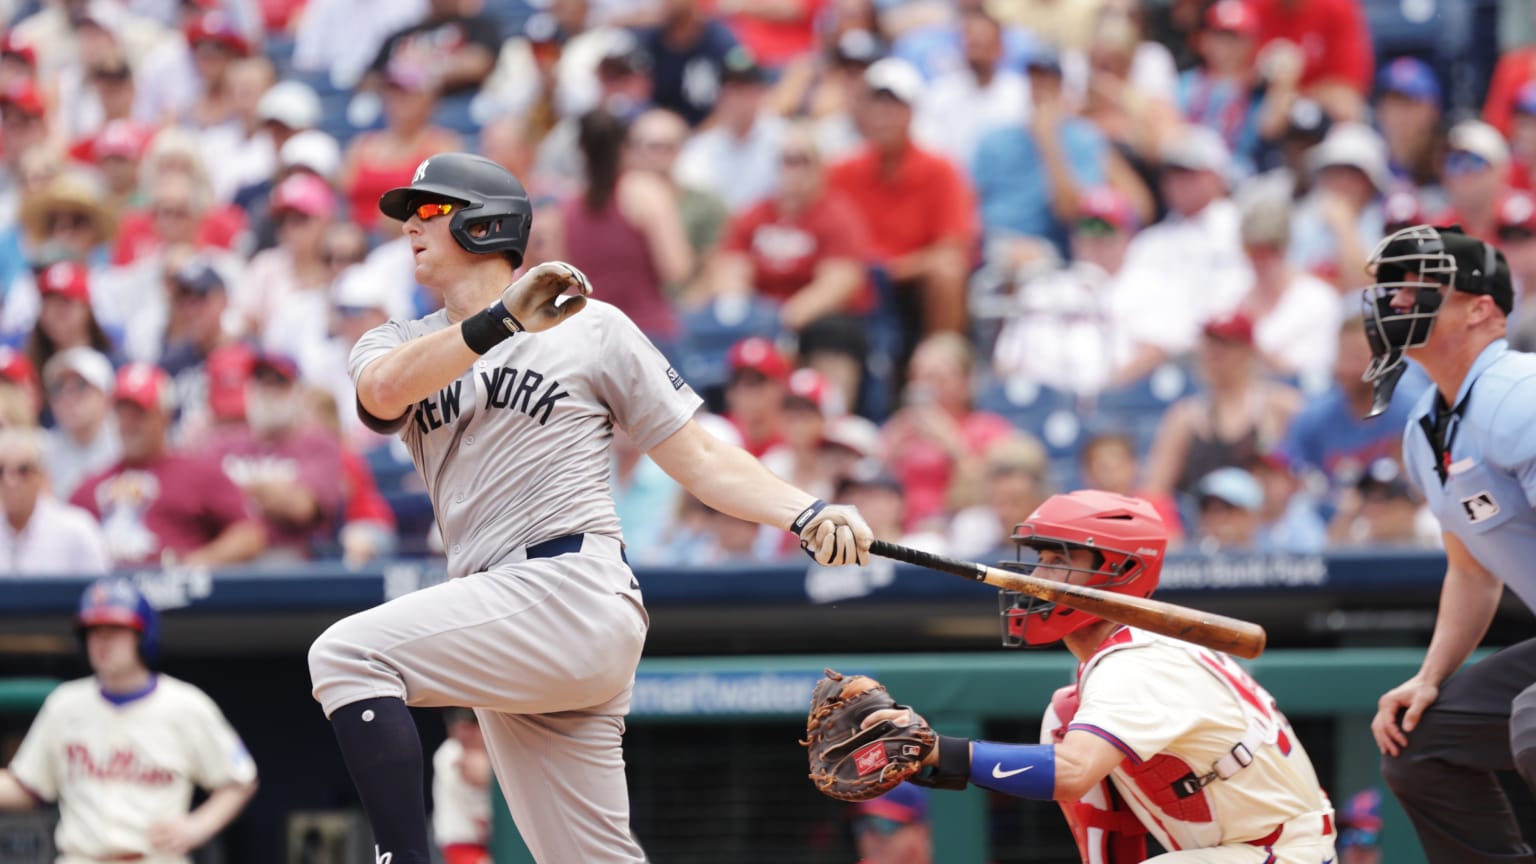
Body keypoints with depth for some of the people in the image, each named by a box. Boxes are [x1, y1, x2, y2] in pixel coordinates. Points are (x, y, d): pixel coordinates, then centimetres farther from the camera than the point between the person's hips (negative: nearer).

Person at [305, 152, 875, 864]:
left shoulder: (591, 327, 7)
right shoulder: (398, 344, 17)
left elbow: (700, 458, 6)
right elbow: (384, 391, -9)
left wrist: (807, 514, -10)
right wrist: (501, 320, -24)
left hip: (570, 591, -5)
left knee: (347, 653, -22)